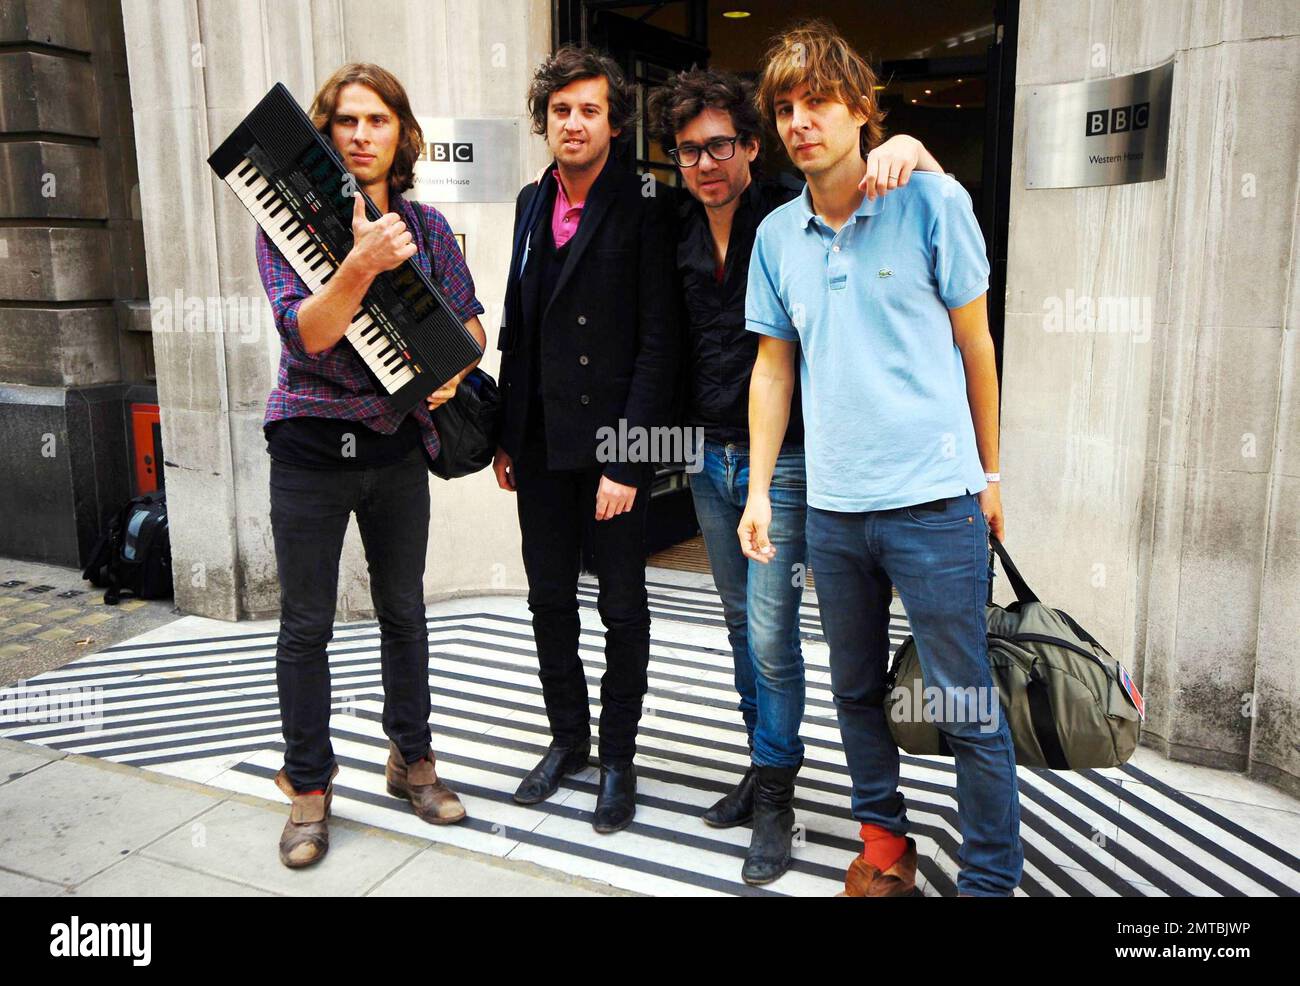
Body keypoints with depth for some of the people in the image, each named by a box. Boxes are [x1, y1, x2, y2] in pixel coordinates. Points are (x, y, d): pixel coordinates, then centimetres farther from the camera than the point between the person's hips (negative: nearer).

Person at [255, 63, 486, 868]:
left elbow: (470, 319, 9)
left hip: (398, 446, 3)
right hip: (310, 447, -2)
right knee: (306, 625, 4)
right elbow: (304, 333, -18)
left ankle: (412, 758, 30)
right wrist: (362, 266, -34)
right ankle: (309, 788, 19)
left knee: (405, 611, 13)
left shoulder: (427, 227, 5)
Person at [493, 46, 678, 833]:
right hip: (541, 442, 6)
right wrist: (506, 435, 10)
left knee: (622, 607, 8)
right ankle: (567, 737, 33)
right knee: (550, 599, 15)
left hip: (614, 443, -6)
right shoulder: (532, 203, 10)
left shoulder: (643, 210, -9)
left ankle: (618, 757, 24)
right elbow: (516, 326, 13)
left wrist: (626, 458, -18)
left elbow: (658, 342, -14)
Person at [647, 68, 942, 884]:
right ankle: (763, 767, 32)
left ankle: (775, 799, 15)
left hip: (781, 460, -6)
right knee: (742, 625, 16)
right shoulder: (682, 235, 5)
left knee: (772, 634, -2)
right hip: (708, 457, 6)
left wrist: (907, 150, -34)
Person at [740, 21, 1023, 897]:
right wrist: (758, 492, 7)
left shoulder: (932, 200, -4)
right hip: (831, 507, 5)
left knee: (967, 707, 2)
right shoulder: (777, 235, 7)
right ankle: (884, 844, 36)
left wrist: (989, 473, 5)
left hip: (934, 501, -4)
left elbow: (974, 342, 2)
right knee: (857, 693, 16)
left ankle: (991, 879, 21)